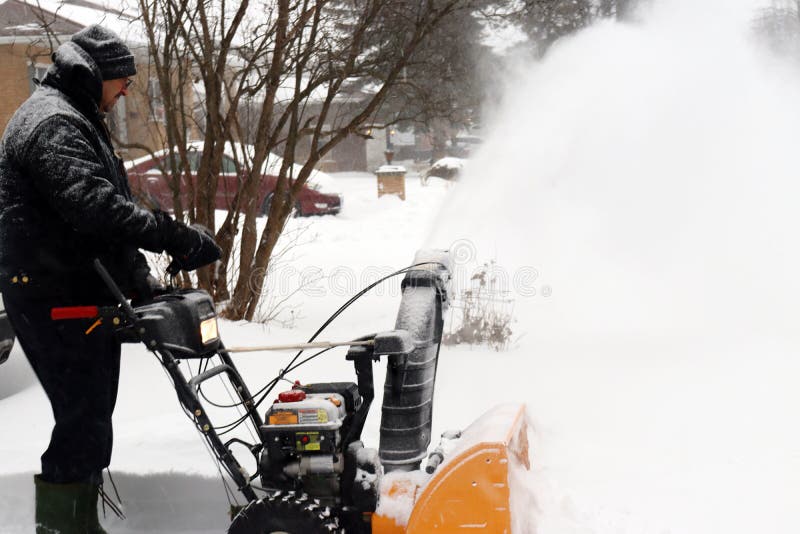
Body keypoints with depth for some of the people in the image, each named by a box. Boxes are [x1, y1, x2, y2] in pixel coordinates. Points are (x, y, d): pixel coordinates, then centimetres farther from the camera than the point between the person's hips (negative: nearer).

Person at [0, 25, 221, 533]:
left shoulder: (79, 121, 21)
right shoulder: (52, 122, -14)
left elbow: (107, 210, 23)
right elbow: (94, 207, -29)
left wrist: (141, 282, 15)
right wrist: (179, 238, -29)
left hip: (88, 295, 11)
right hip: (58, 301, -11)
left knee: (92, 419, 15)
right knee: (85, 422, -10)